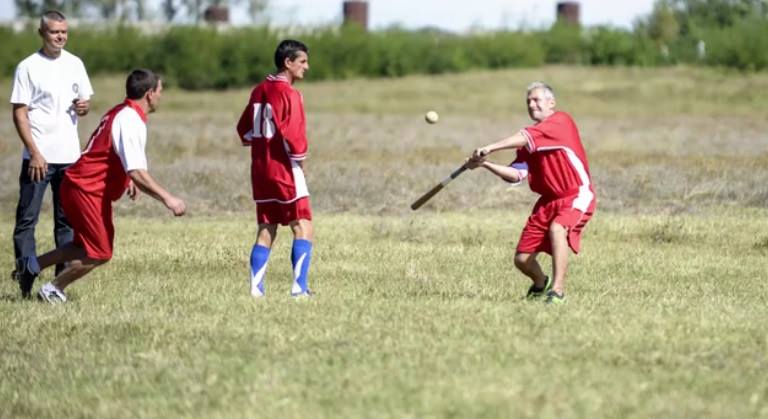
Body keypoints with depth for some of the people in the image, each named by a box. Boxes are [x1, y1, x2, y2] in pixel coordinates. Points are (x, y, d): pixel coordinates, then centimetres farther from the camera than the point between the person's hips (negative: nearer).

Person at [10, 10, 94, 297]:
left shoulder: (74, 64, 9)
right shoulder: (28, 67, -5)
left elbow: (85, 100, 19)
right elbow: (19, 113, -7)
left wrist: (84, 106, -8)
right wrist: (35, 153, -15)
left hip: (69, 156, 5)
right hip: (38, 155, -5)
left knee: (67, 219, 8)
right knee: (27, 217, -5)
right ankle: (25, 278, -4)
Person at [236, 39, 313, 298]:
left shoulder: (259, 91, 12)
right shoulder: (288, 93, -14)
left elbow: (244, 129, 19)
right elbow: (293, 134, -20)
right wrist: (300, 158, -6)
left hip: (260, 170, 8)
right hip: (285, 170, -8)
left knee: (266, 232, 10)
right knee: (303, 228, -5)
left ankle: (256, 289, 3)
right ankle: (299, 288, -14)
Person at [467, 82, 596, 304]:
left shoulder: (561, 121, -12)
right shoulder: (529, 139, 10)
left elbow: (527, 138, -26)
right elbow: (517, 174, 3)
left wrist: (490, 148, -32)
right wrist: (486, 164, -11)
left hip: (577, 196, -7)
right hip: (549, 200, 7)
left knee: (557, 228, -38)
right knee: (522, 259, 3)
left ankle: (557, 290, -35)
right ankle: (540, 284, 37)